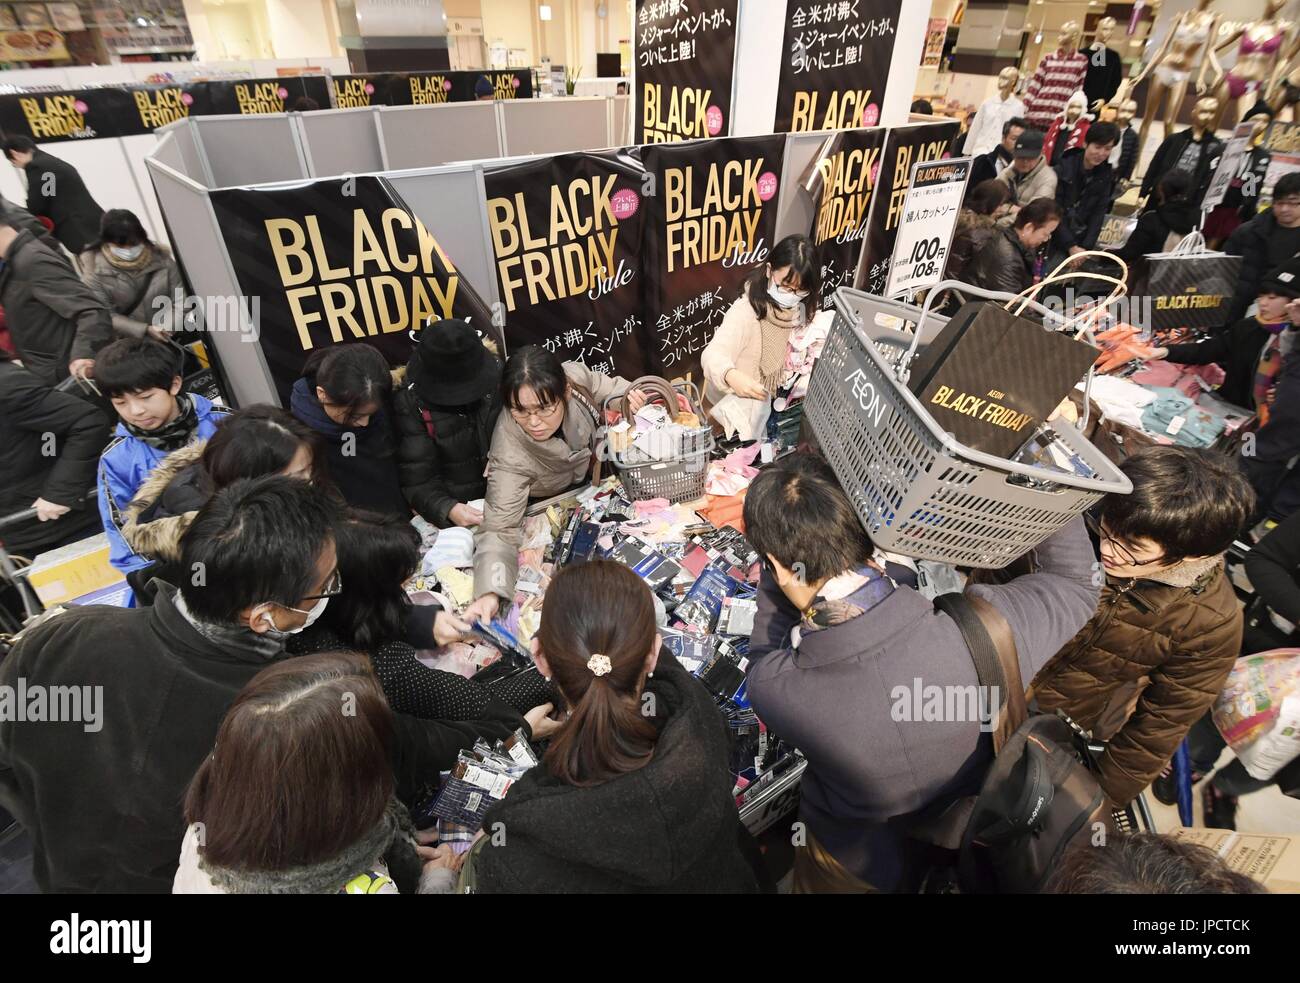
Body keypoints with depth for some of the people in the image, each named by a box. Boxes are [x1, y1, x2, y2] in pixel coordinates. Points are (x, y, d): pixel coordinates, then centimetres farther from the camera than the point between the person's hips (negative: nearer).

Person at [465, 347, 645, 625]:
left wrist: (627, 395, -31)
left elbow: (605, 388, -9)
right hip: (546, 505, -4)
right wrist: (489, 594, -60)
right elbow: (499, 528, -44)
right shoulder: (510, 455, -44)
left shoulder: (575, 375, -34)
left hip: (593, 472, 5)